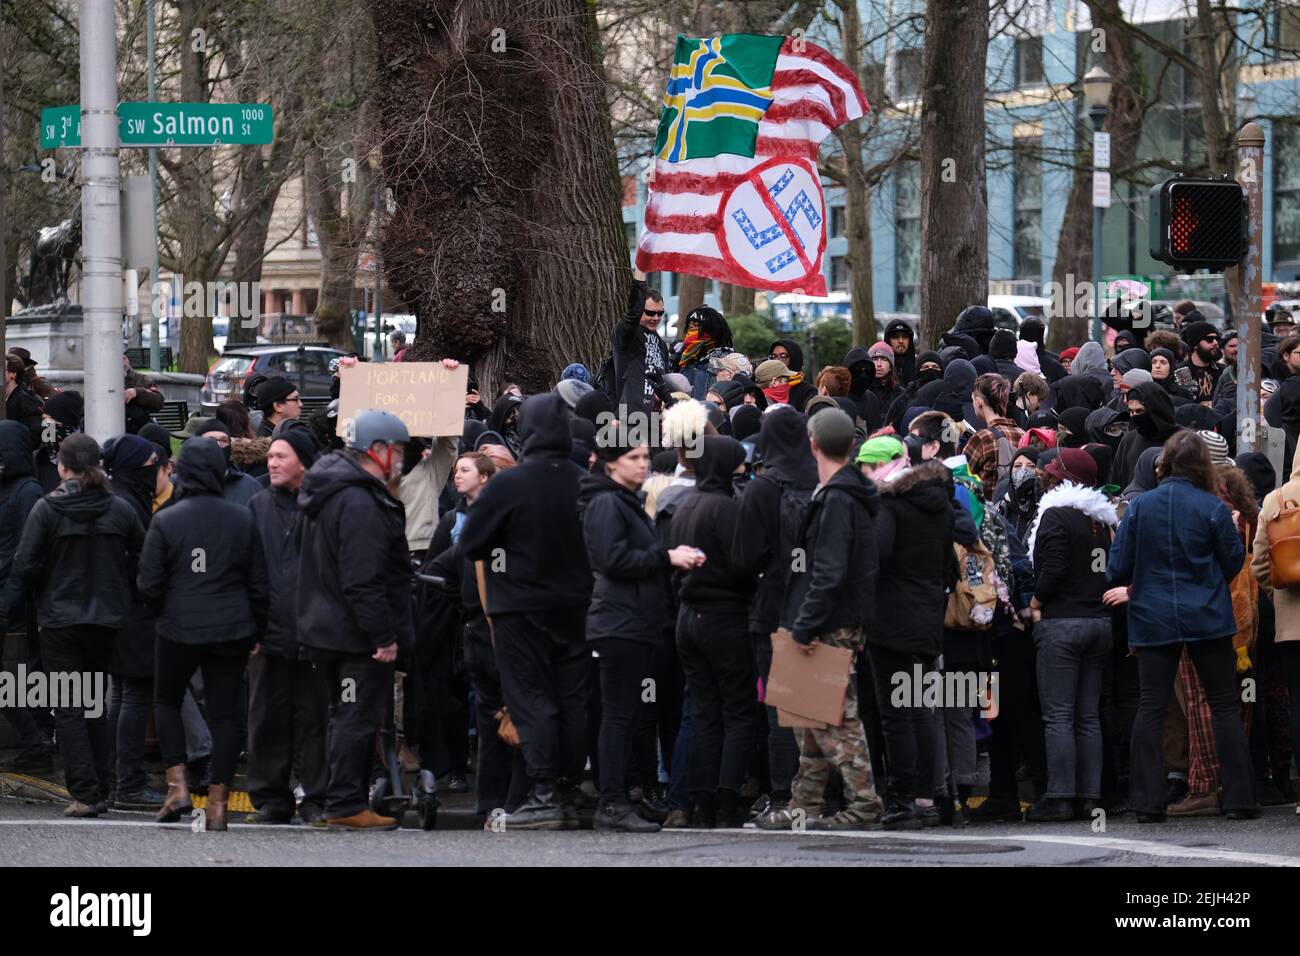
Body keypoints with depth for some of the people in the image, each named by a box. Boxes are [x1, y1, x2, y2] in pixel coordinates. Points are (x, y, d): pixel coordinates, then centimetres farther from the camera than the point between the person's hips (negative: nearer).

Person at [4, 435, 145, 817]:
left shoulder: (47, 510, -10)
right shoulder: (120, 509, -1)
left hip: (60, 621, -4)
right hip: (107, 620, 4)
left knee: (68, 709, 0)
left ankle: (85, 793, -8)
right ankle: (100, 790, 16)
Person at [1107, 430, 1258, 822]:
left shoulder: (1139, 506, -3)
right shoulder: (1213, 509, -8)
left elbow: (1118, 568, 0)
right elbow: (1233, 563, 1)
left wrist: (1132, 586, 21)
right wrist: (1232, 532, 18)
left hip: (1153, 622, 1)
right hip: (1208, 620, -1)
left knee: (1150, 708, 3)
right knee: (1224, 707, 5)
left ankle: (1147, 802, -3)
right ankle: (1240, 799, 3)